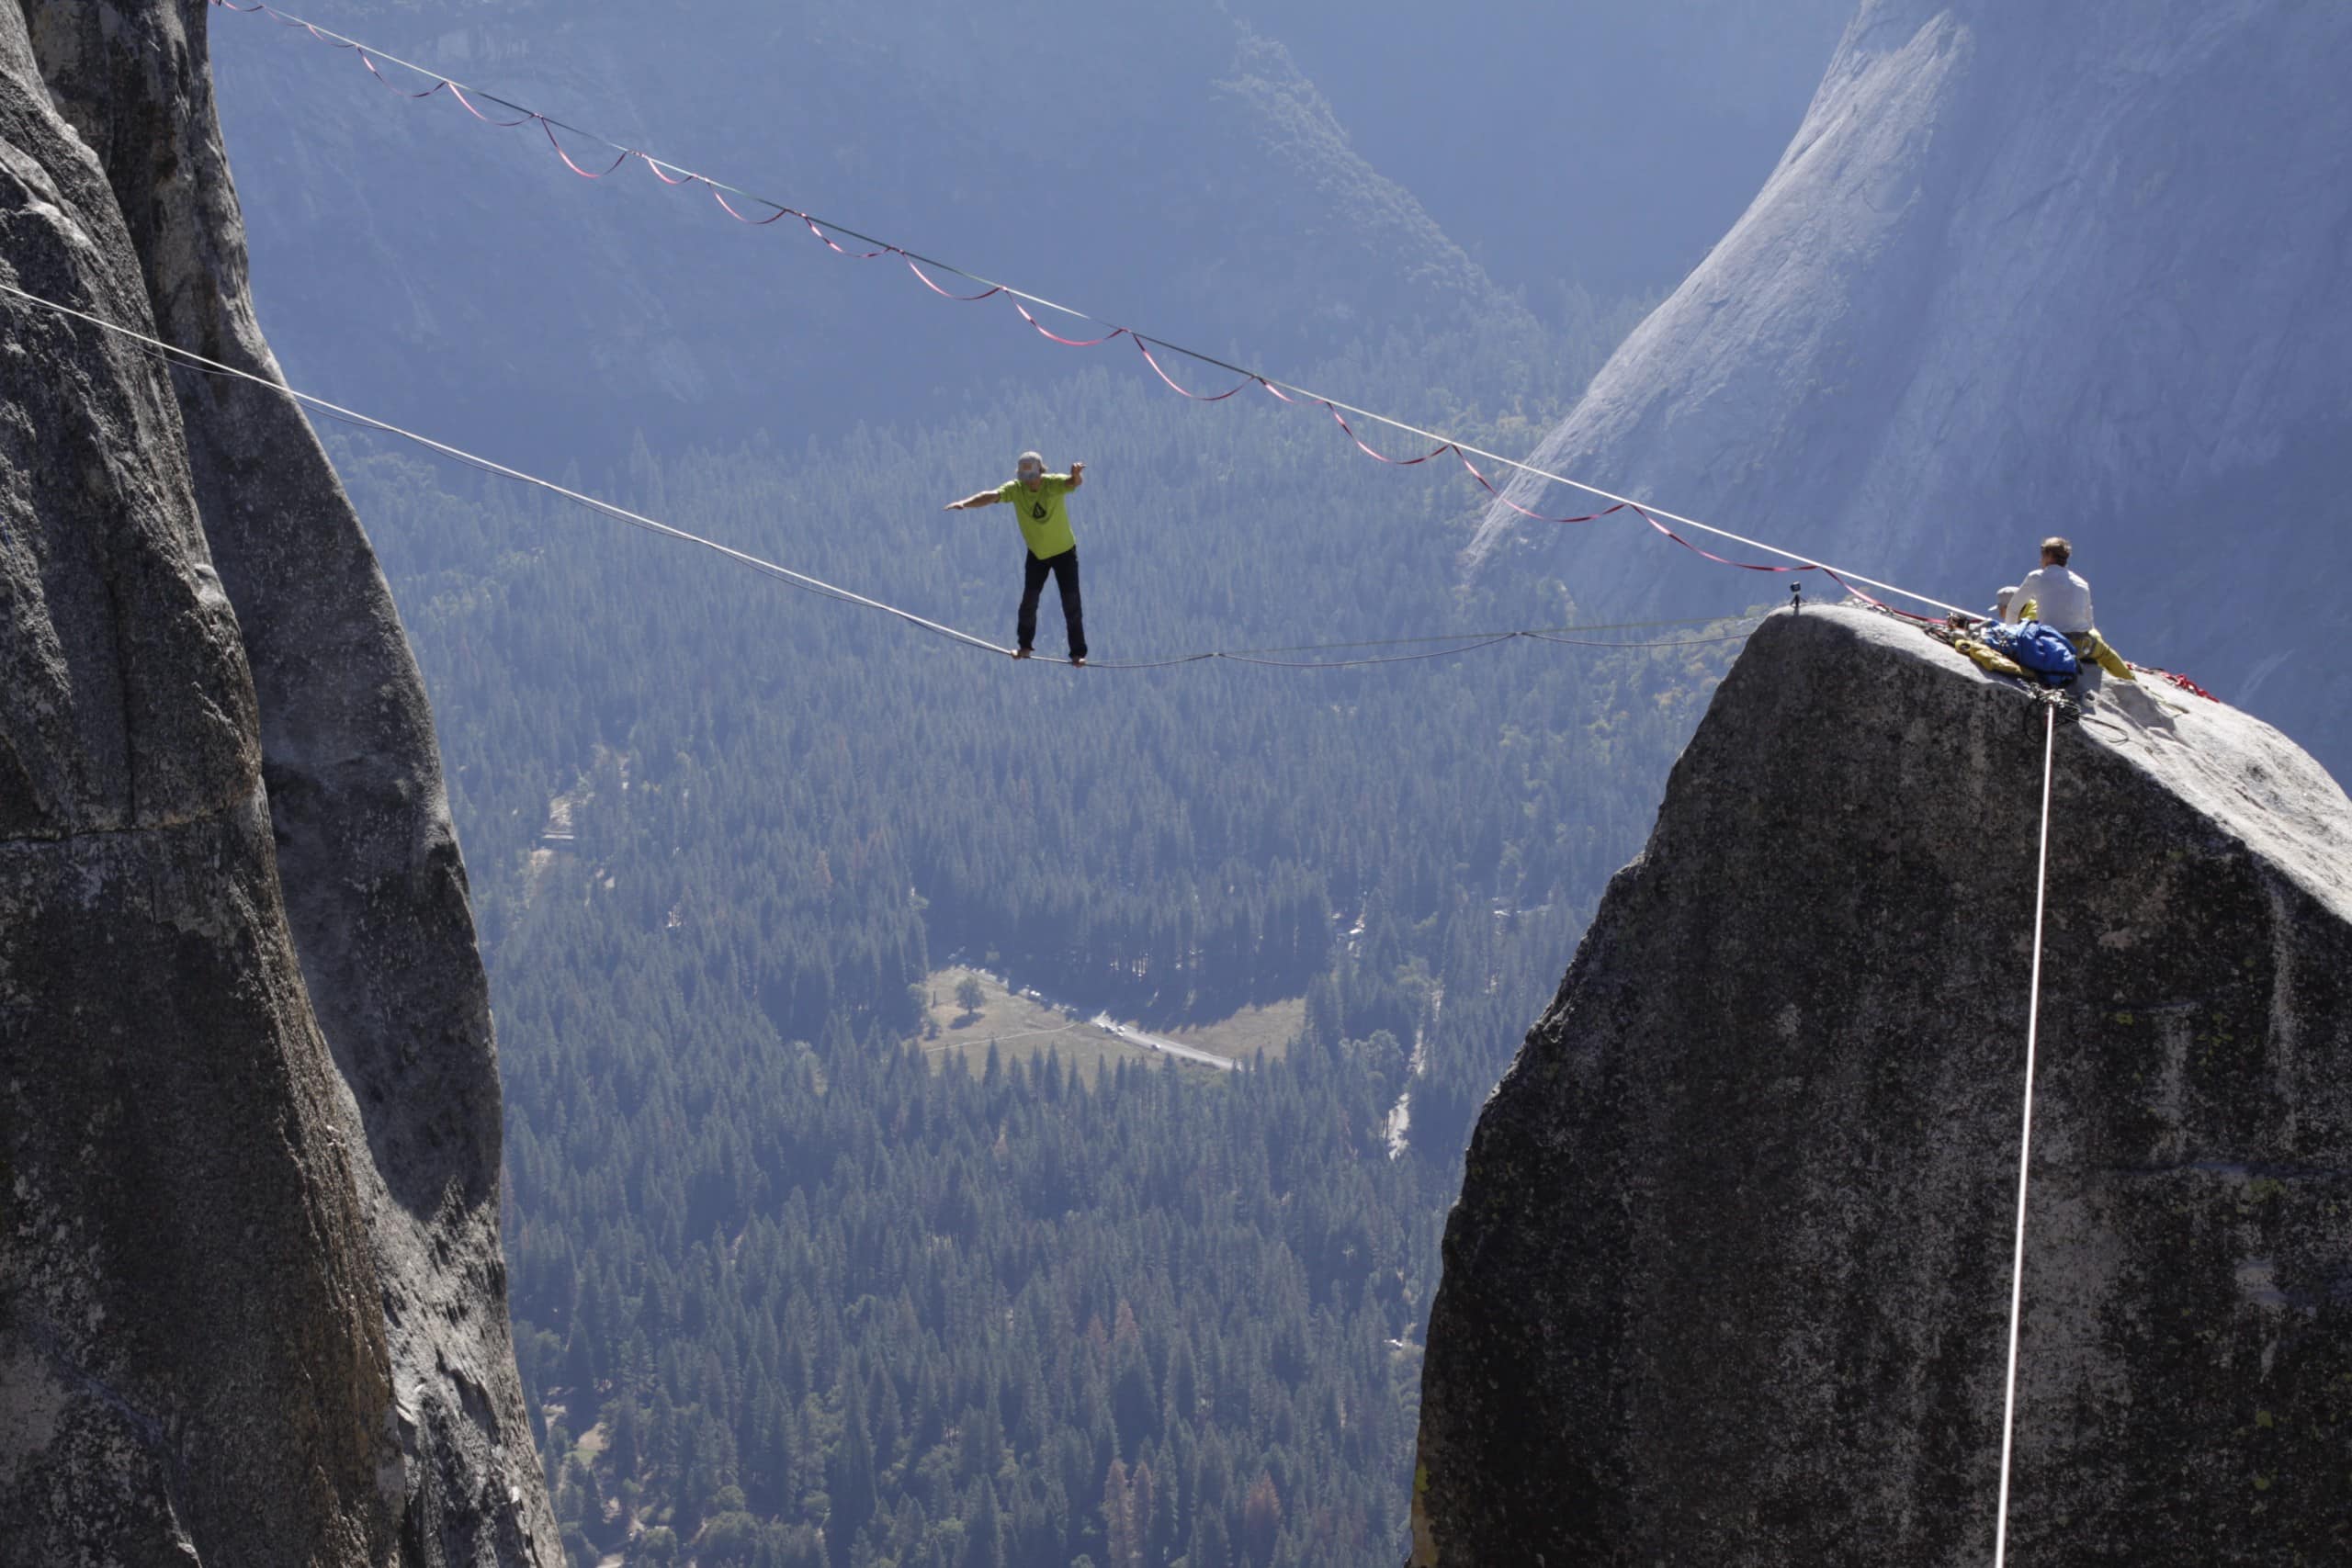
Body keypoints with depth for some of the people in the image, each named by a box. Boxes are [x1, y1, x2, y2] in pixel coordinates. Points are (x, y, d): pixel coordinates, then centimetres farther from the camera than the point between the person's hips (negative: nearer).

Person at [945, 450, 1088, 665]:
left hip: (1064, 552, -2)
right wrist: (965, 503, -51)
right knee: (1029, 600, 2)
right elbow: (991, 496, -33)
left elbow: (1074, 482, -43)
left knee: (1071, 603, -3)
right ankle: (1024, 646, 21)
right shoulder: (1016, 489, -17)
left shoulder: (1054, 483, -23)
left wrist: (1076, 474, -69)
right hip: (1036, 553, 2)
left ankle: (1078, 653, 6)